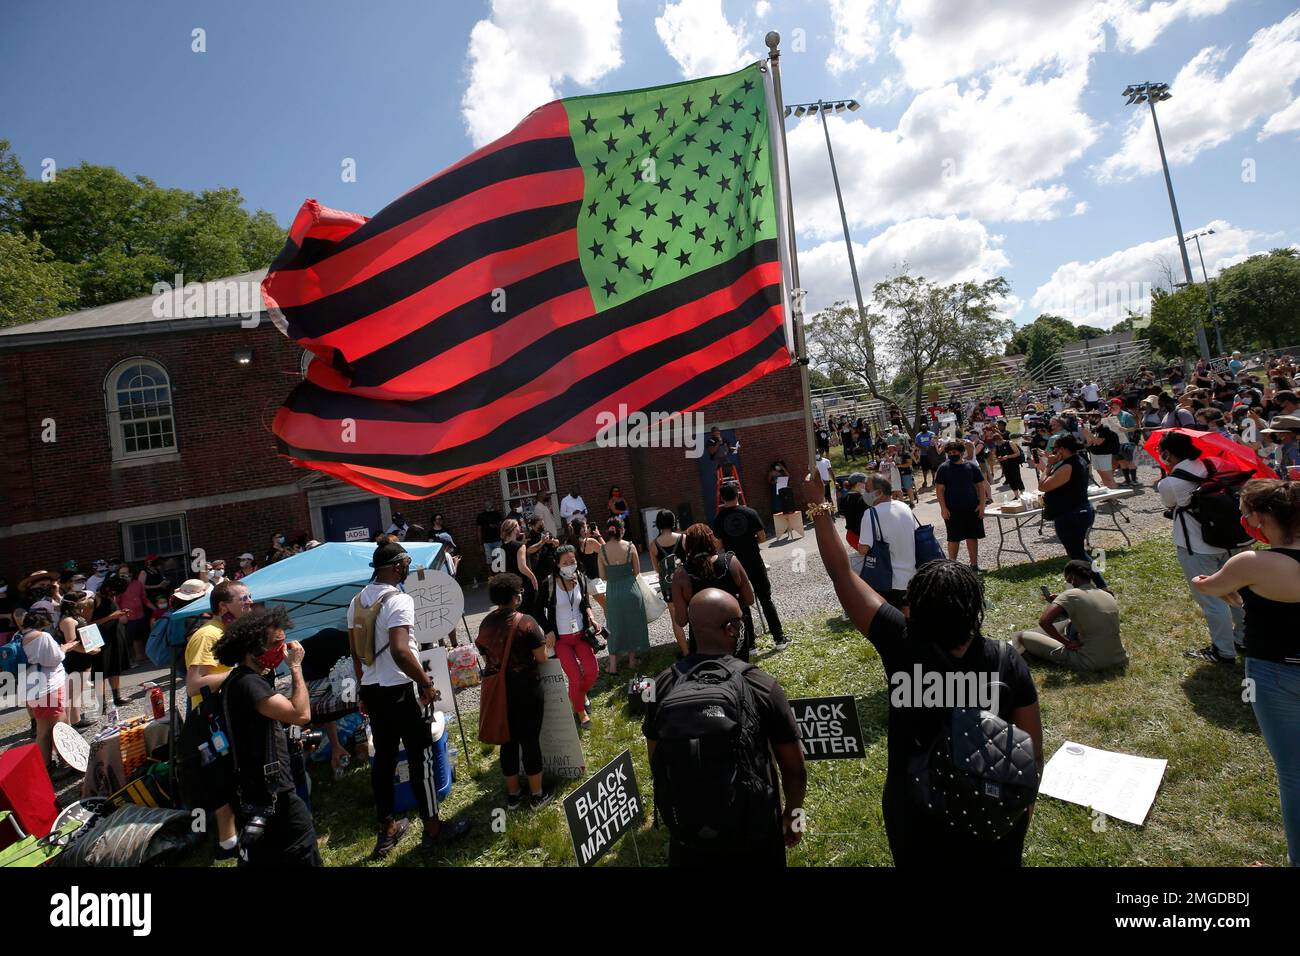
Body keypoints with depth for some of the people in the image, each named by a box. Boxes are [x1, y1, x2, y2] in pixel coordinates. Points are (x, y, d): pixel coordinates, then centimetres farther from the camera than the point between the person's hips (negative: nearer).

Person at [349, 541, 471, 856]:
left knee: (383, 757, 16)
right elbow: (400, 651, -30)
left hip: (371, 689, 8)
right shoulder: (398, 600, -20)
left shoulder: (357, 601, 7)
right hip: (400, 690, -8)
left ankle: (387, 830, 28)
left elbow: (356, 652, 13)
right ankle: (432, 828, 16)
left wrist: (364, 688, 22)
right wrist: (425, 681, -18)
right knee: (420, 756, 4)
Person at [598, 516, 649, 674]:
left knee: (615, 626, 15)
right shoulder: (630, 547, -12)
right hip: (630, 589, -1)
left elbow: (602, 576, -3)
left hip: (612, 592, 1)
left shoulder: (602, 549, -10)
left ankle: (613, 665, 15)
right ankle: (632, 660, 28)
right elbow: (637, 571, -3)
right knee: (632, 624, 18)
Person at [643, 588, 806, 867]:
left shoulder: (662, 686, -12)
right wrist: (794, 812, 9)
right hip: (754, 836, -2)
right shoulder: (762, 686, -20)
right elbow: (794, 766, -10)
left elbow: (655, 760, 1)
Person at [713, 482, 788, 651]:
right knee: (766, 599, 11)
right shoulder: (750, 513, -7)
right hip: (755, 564, 0)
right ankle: (779, 639, 15)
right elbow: (762, 538, -3)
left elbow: (719, 544, -4)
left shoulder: (718, 518, -7)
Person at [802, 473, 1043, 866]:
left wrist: (818, 506, -12)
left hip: (917, 817, -1)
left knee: (921, 860, 26)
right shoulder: (1009, 665, -18)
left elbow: (841, 574, -18)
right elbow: (1033, 754, -9)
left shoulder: (902, 644, -23)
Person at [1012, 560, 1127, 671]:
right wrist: (1059, 601, 18)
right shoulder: (1109, 596, 9)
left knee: (1022, 636, -3)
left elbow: (1044, 621, -25)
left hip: (1089, 663, -7)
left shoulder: (1071, 595, -12)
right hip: (1119, 660, 8)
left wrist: (1067, 643, -11)